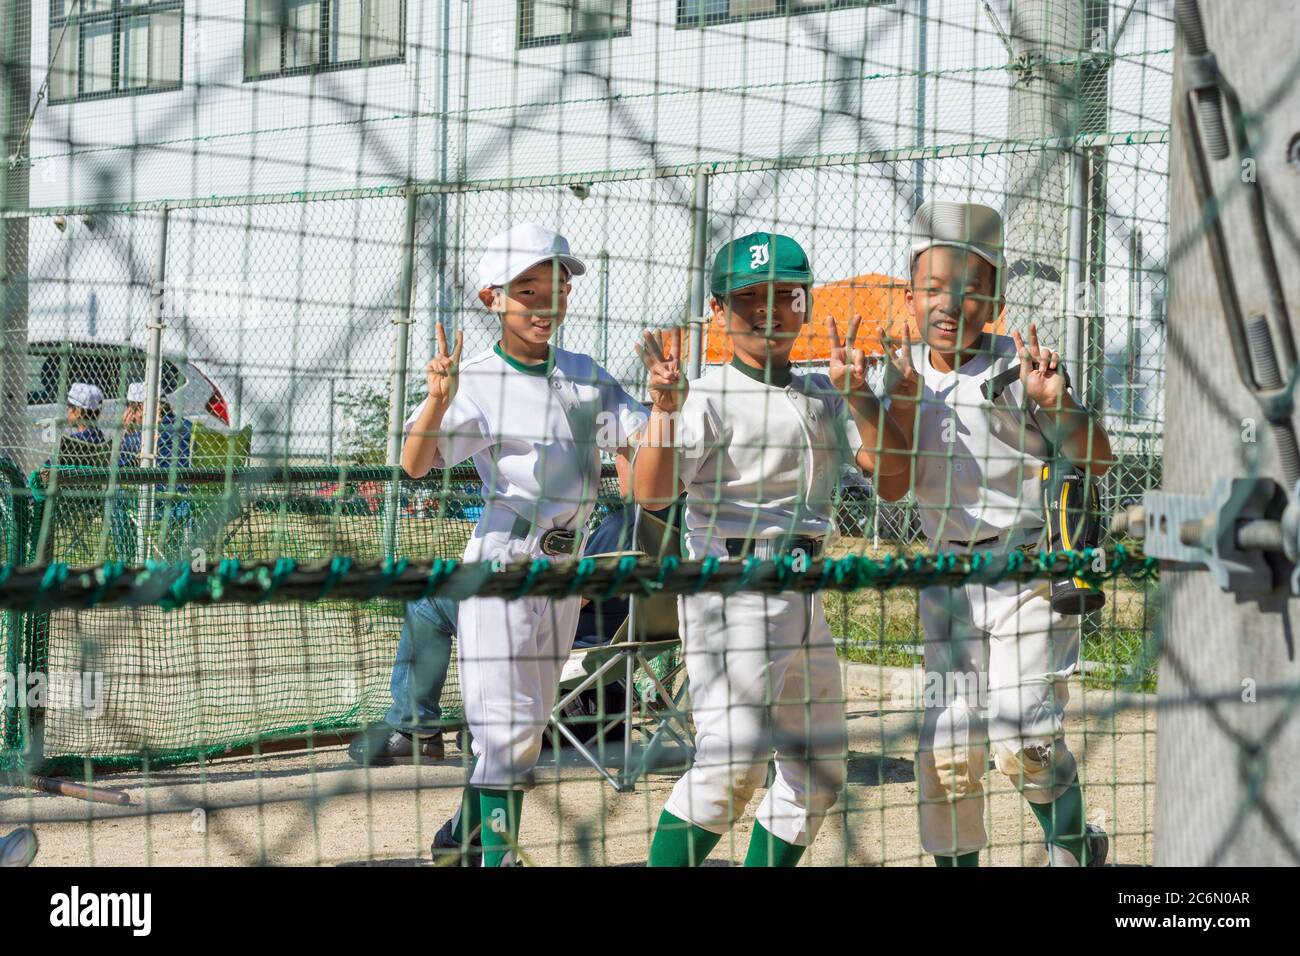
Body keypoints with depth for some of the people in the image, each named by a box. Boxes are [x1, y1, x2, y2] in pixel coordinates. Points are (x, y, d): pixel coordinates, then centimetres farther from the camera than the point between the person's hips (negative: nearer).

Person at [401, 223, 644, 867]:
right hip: (505, 559, -6)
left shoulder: (586, 375, 7)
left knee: (527, 719, 15)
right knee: (507, 721, -6)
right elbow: (416, 463, -18)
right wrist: (439, 400, -37)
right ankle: (495, 851, 1)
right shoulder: (477, 381, -9)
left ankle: (466, 832, 30)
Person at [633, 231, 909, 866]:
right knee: (735, 757, -21)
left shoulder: (823, 397, 14)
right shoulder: (708, 397, -6)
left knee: (818, 769, 13)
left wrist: (857, 393, -9)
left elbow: (889, 463, 3)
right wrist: (665, 407, -27)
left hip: (802, 594, 8)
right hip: (731, 584, -8)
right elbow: (652, 493, -15)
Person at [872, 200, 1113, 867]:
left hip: (1029, 568, -4)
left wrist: (1056, 401, -27)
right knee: (945, 748, 3)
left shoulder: (1017, 367, -7)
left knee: (1022, 739, -15)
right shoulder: (900, 375, 5)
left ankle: (1075, 846, 9)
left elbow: (1096, 461, -9)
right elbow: (891, 486, -4)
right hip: (947, 576, 4)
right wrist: (902, 400, -16)